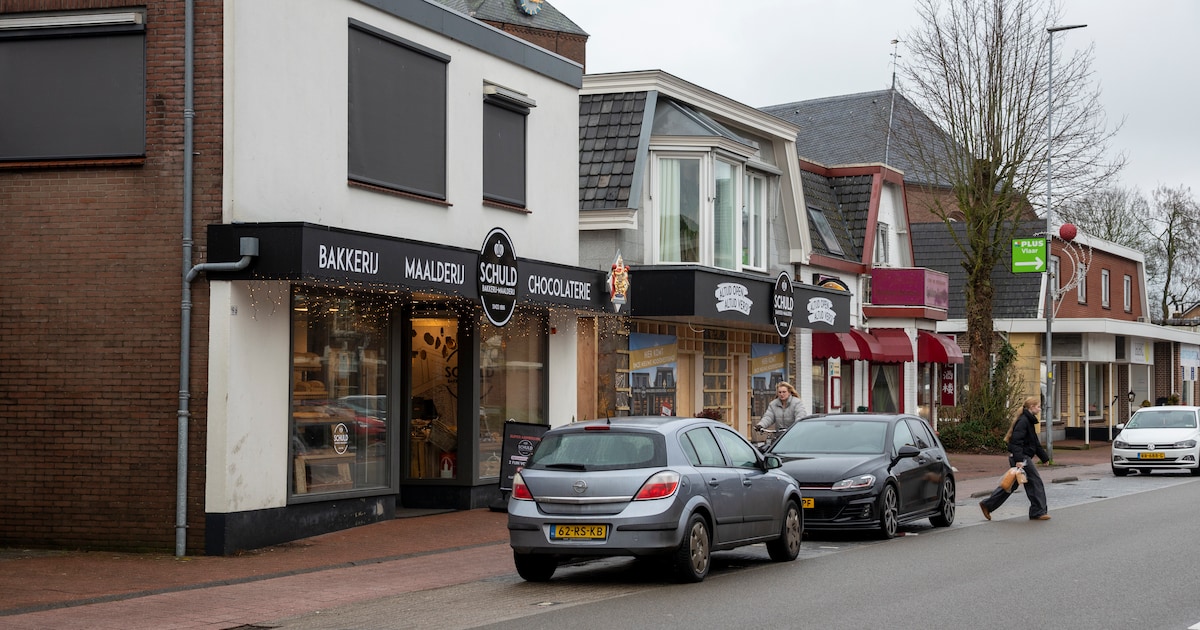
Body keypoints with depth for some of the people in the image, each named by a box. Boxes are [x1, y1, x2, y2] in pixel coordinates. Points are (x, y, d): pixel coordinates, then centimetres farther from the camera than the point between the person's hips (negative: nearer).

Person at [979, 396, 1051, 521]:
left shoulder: (1029, 421, 18)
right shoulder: (1023, 421, -14)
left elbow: (1035, 443, 26)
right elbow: (1016, 441, -23)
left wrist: (1044, 457, 28)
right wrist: (1019, 460, -29)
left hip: (1024, 457, 10)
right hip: (1021, 457, -10)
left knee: (1012, 484, 12)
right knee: (1035, 482, -3)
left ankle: (987, 505, 15)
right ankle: (1038, 512, 4)